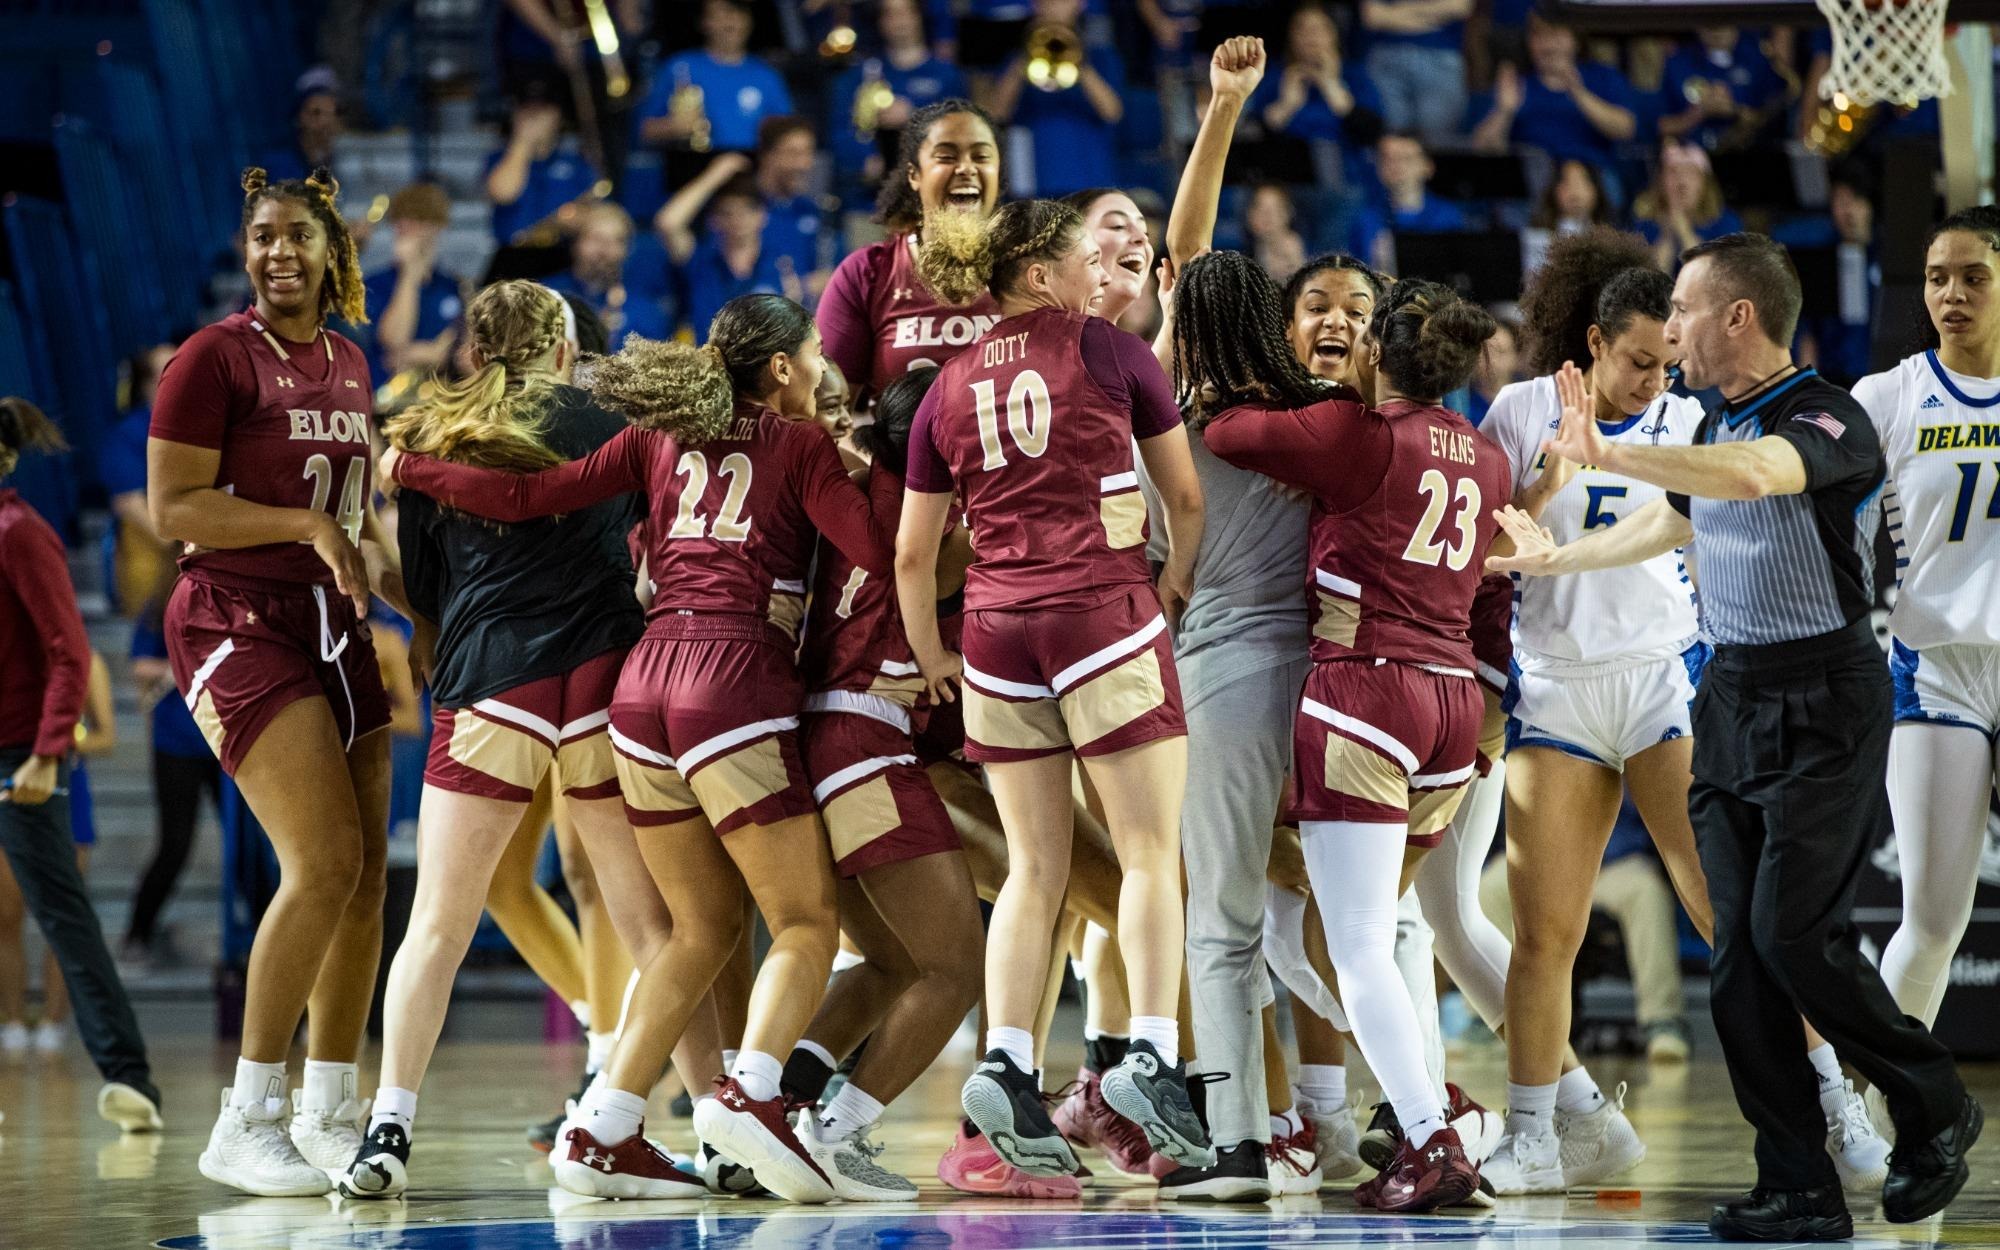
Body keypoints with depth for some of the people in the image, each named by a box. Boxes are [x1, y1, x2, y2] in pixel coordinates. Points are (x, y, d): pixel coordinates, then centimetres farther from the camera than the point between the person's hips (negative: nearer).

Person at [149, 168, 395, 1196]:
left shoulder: (348, 365, 15)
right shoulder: (217, 356, -7)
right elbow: (171, 507, -14)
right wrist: (305, 524, -19)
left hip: (335, 626, 8)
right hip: (238, 621, -8)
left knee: (366, 871, 5)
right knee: (324, 862, -18)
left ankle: (329, 1112, 17)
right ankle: (243, 1127, -12)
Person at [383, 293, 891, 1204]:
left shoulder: (663, 436, 18)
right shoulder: (798, 443, 6)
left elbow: (529, 496, 14)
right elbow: (878, 551, -7)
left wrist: (407, 469, 23)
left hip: (645, 680, 6)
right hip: (737, 678, -6)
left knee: (704, 925, 15)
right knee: (806, 922, -4)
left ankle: (603, 1130, 5)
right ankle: (750, 1091, -30)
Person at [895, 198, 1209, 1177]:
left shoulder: (949, 390, 13)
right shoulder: (1110, 353, 4)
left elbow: (913, 555, 14)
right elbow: (1185, 496, 11)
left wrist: (931, 660, 26)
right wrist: (1175, 587, 25)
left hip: (995, 628, 4)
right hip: (1103, 610, -4)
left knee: (1034, 868, 8)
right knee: (1150, 852, -1)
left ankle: (1005, 1062, -5)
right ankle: (1151, 1053, -16)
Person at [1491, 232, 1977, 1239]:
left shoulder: (1832, 421, -12)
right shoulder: (1717, 430, 15)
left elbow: (1754, 475, -34)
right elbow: (1666, 524, 34)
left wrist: (1610, 457, -31)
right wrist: (1553, 560, 46)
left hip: (1821, 705, -8)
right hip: (1729, 701, 8)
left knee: (1794, 931, -16)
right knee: (1738, 950, 0)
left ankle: (1934, 1109, 6)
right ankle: (1798, 1188, 1)